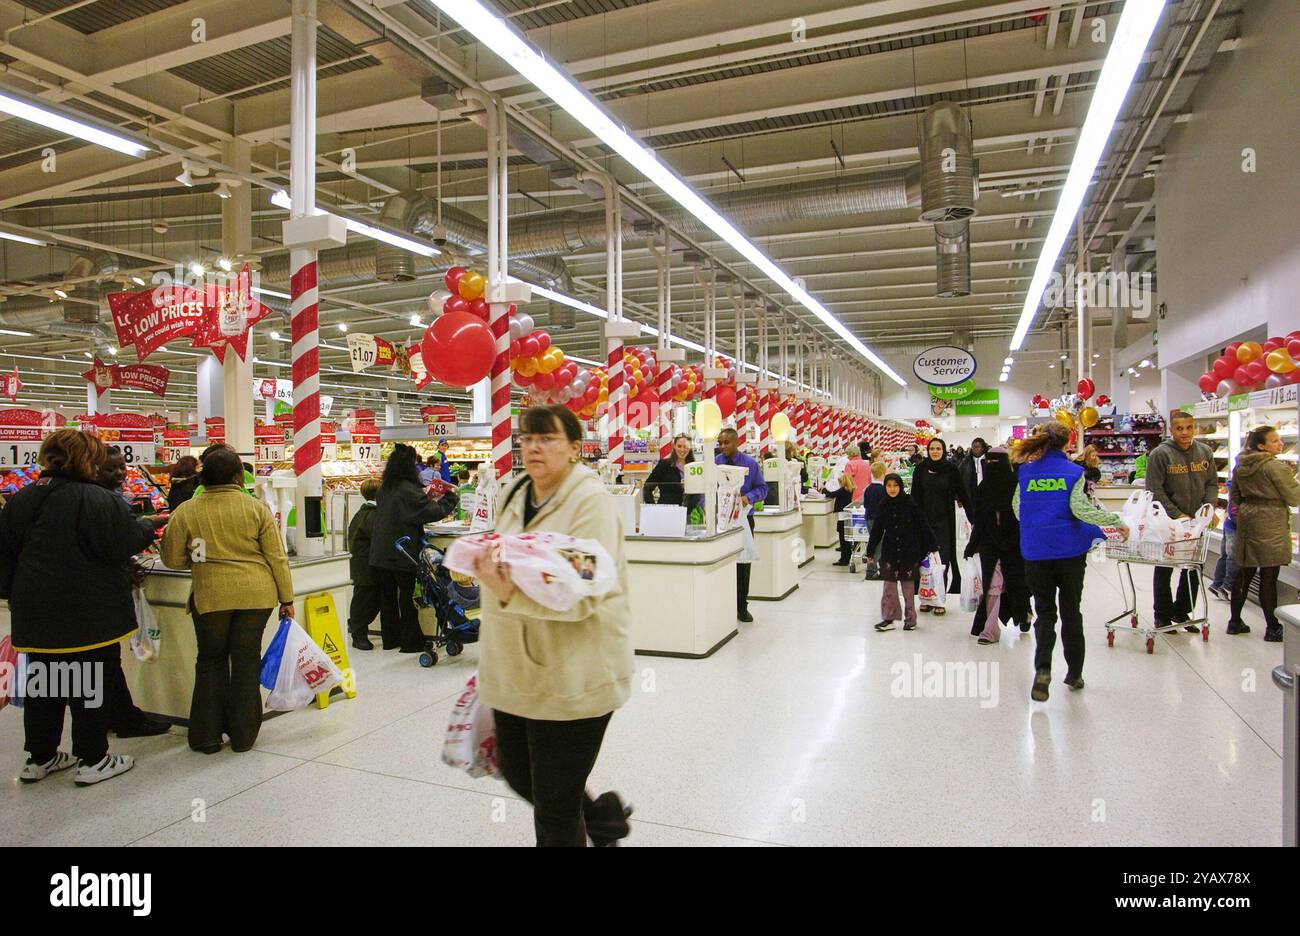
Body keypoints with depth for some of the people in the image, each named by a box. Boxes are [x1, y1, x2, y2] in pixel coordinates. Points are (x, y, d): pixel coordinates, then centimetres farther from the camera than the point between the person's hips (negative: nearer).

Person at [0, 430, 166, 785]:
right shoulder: (96, 500, -18)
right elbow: (123, 545, -16)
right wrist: (150, 525, 2)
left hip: (37, 613, 7)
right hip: (89, 614, -7)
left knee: (43, 687, 19)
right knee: (91, 686, 5)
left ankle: (39, 758, 30)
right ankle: (92, 760, 13)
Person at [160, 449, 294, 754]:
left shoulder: (186, 511, -1)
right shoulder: (257, 508, -2)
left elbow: (172, 559, 5)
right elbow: (277, 557, -1)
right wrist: (286, 598, 6)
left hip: (210, 596, 0)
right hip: (256, 594, 0)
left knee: (211, 661, 17)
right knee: (246, 661, 10)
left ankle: (207, 735, 22)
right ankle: (243, 735, 17)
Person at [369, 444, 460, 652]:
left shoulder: (385, 488, 6)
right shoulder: (408, 490, -18)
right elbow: (433, 512, -18)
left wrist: (424, 497, 11)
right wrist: (451, 497, -3)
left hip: (381, 553, 7)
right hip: (403, 554, -7)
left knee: (387, 595, 14)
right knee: (407, 596, 3)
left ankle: (390, 637, 23)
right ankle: (411, 641, 11)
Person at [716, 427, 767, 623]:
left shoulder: (750, 464, 2)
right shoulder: (713, 463, 0)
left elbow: (762, 488, 4)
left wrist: (749, 497, -16)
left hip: (743, 518, 1)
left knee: (743, 563, 8)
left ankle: (742, 608, 19)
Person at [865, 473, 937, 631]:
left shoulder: (909, 504, -7)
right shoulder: (883, 506, 1)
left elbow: (923, 526, -3)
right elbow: (876, 530, 6)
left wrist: (931, 546, -1)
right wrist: (870, 552, 7)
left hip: (909, 552, -2)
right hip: (889, 552, 2)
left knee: (908, 587, 6)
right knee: (889, 586, 2)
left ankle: (910, 619, 17)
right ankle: (889, 618, 10)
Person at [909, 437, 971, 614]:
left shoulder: (951, 469, -2)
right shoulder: (921, 468, 2)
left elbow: (961, 493, 0)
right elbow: (915, 496, 5)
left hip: (944, 520, -1)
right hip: (924, 518, 2)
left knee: (942, 559, -3)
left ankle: (939, 600, 1)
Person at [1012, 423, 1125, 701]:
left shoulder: (1026, 472, 1)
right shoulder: (1073, 471, -6)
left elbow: (1017, 508, 7)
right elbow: (1080, 508, -16)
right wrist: (1116, 522, -6)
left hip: (1036, 551, 1)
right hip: (1070, 550, -1)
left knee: (1045, 611, 8)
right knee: (1071, 611, 13)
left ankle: (1042, 668, -13)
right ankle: (1074, 673, 22)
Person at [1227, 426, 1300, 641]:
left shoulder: (1241, 466, 8)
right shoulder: (1276, 467, -15)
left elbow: (1234, 493, 17)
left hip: (1247, 521, 7)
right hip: (1270, 525, -7)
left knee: (1244, 572, 13)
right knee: (1269, 577, -1)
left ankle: (1235, 621, 18)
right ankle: (1273, 629, 7)